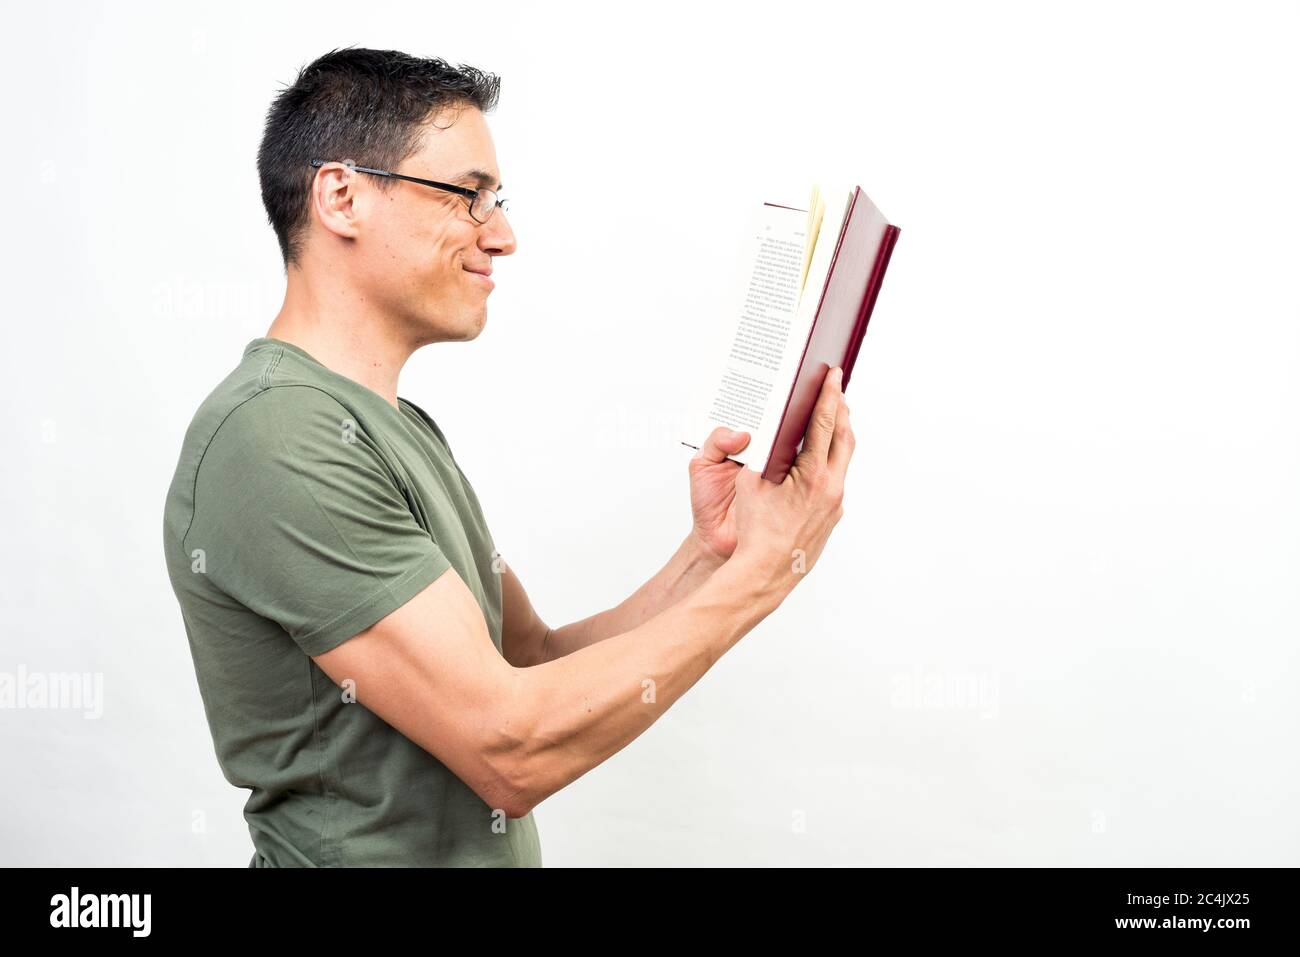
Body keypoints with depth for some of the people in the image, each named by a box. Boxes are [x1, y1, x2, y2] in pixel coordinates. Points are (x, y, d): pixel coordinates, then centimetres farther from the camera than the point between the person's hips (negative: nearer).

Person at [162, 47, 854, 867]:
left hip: (493, 853, 8)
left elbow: (541, 667, 5)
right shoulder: (275, 438, -23)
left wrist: (708, 556, -9)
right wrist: (763, 569, -21)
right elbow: (511, 750, -26)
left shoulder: (404, 431, 7)